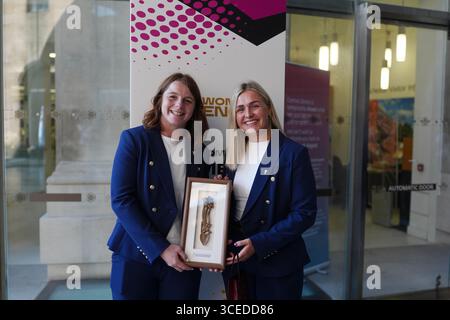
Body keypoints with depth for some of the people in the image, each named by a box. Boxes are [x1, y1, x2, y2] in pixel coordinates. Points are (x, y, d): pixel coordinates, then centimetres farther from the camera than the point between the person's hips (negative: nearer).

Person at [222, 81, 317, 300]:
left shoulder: (294, 153, -11)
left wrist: (258, 243, -18)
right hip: (235, 262, 5)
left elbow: (305, 214, -14)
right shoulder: (233, 153, 5)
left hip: (276, 264, -5)